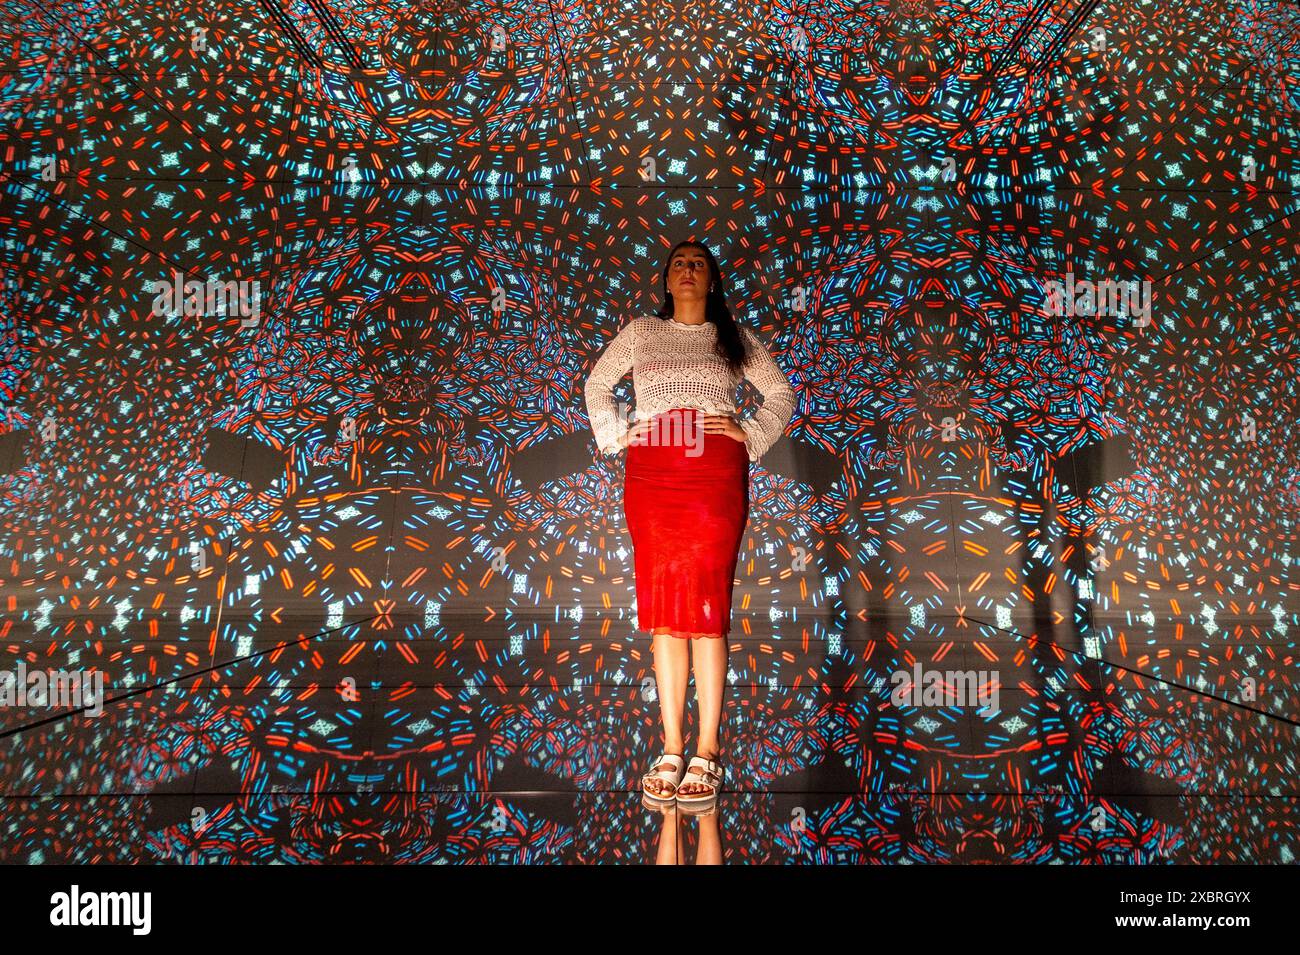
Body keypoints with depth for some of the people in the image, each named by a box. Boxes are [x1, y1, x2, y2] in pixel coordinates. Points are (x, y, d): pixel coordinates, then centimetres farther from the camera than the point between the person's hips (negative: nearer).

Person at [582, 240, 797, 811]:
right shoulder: (641, 332, 20)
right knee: (662, 603, -2)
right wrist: (616, 436, 10)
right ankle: (670, 752, 3)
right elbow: (596, 385, 25)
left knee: (707, 602, -8)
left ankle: (706, 756, -5)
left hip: (716, 470, -1)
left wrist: (752, 436, 5)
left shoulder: (734, 338, 18)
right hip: (651, 470, 1)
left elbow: (781, 392, 21)